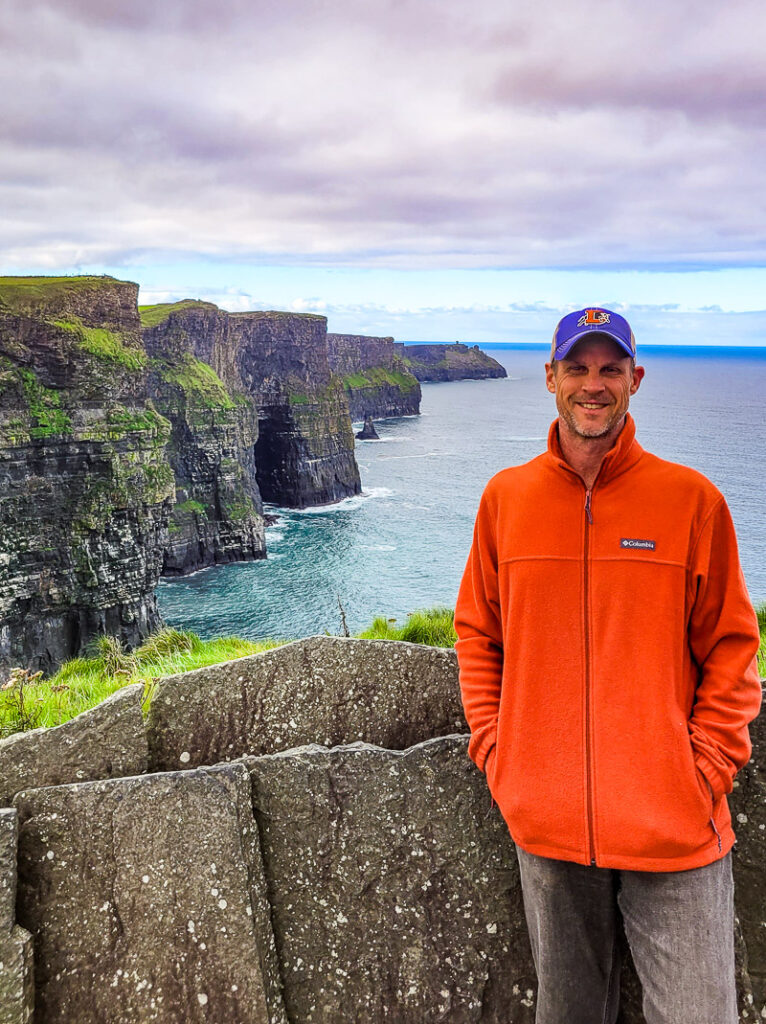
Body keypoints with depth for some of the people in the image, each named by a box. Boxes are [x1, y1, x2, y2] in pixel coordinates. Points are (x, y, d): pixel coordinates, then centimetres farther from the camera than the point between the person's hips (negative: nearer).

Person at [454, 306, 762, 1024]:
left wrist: (706, 768, -6)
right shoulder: (505, 496, 2)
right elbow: (476, 635, 10)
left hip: (675, 828, -2)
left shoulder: (691, 498, -4)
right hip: (546, 824, 2)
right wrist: (494, 751, 2)